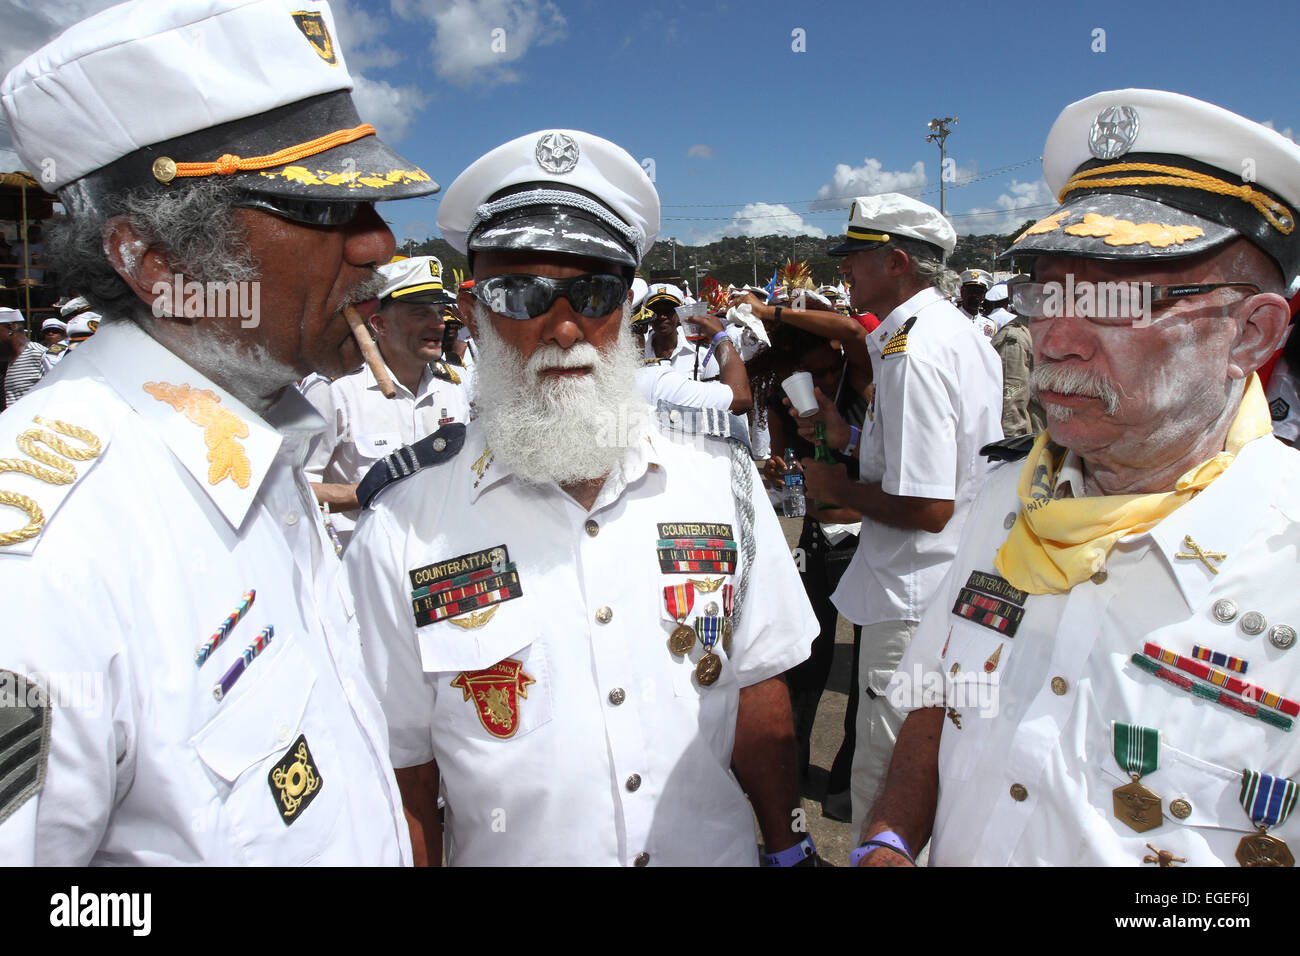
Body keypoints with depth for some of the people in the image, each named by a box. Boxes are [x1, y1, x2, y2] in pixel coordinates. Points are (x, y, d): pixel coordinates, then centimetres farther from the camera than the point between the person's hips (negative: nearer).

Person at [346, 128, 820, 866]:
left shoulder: (719, 472, -8)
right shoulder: (405, 527, -16)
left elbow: (756, 685, -1)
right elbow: (405, 771, -9)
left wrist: (790, 851, 2)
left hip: (718, 848, 3)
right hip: (512, 852, -2)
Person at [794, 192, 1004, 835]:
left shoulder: (910, 353, -22)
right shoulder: (962, 332, 10)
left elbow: (927, 508, -25)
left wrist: (839, 488, -10)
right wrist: (852, 441, 13)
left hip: (915, 601, -11)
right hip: (963, 584, 11)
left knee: (886, 785, 3)